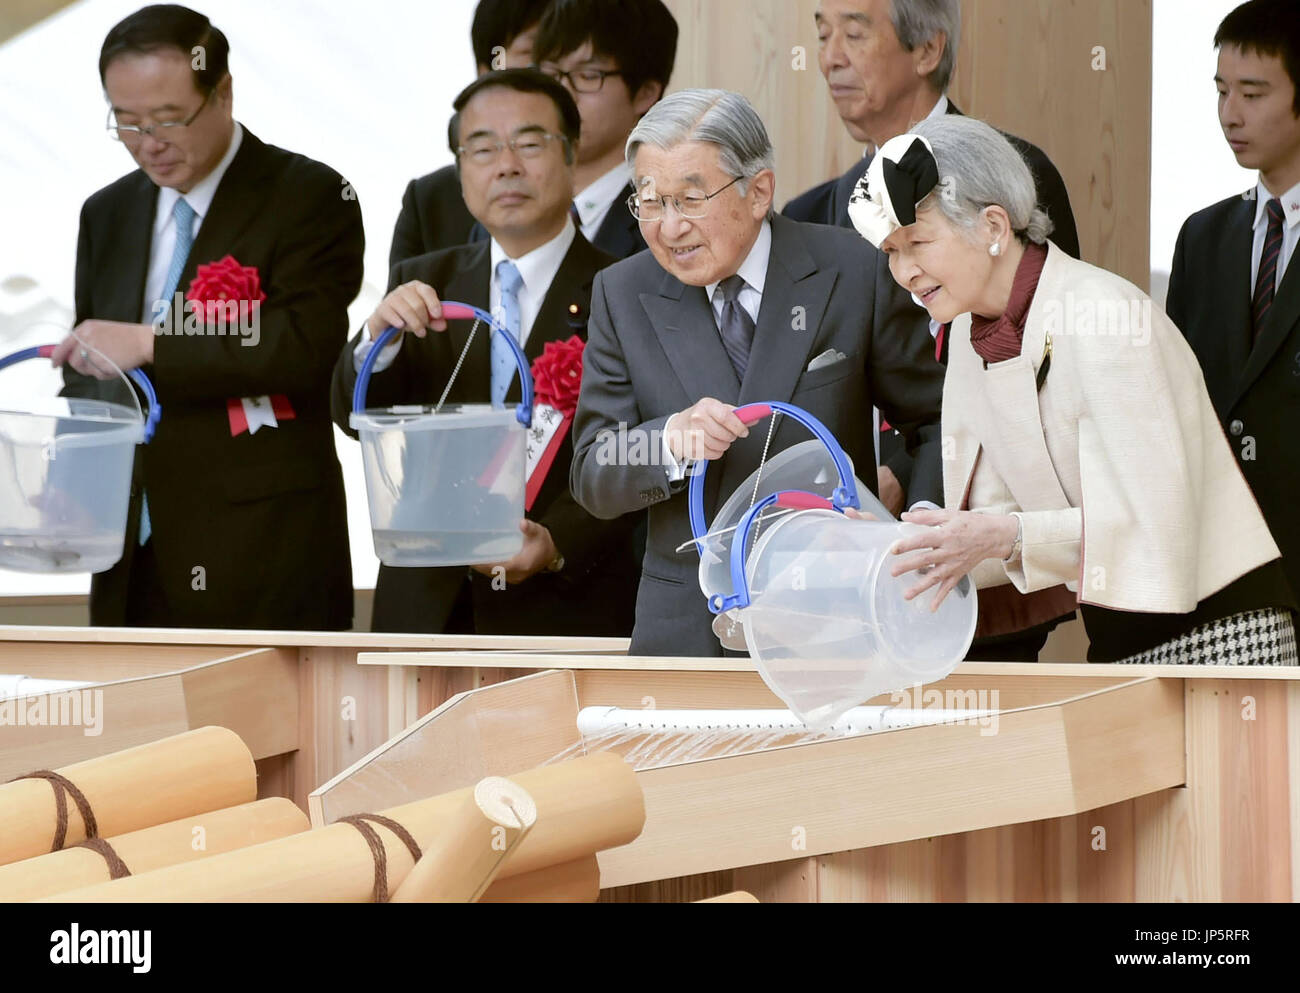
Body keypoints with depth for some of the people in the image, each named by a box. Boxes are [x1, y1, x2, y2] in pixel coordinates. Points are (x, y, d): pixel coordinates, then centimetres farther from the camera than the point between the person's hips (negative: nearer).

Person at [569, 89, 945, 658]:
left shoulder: (853, 274, -3)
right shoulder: (623, 295, 3)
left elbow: (936, 421, 6)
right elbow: (593, 482, -1)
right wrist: (671, 441, -22)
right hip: (689, 628, 2)